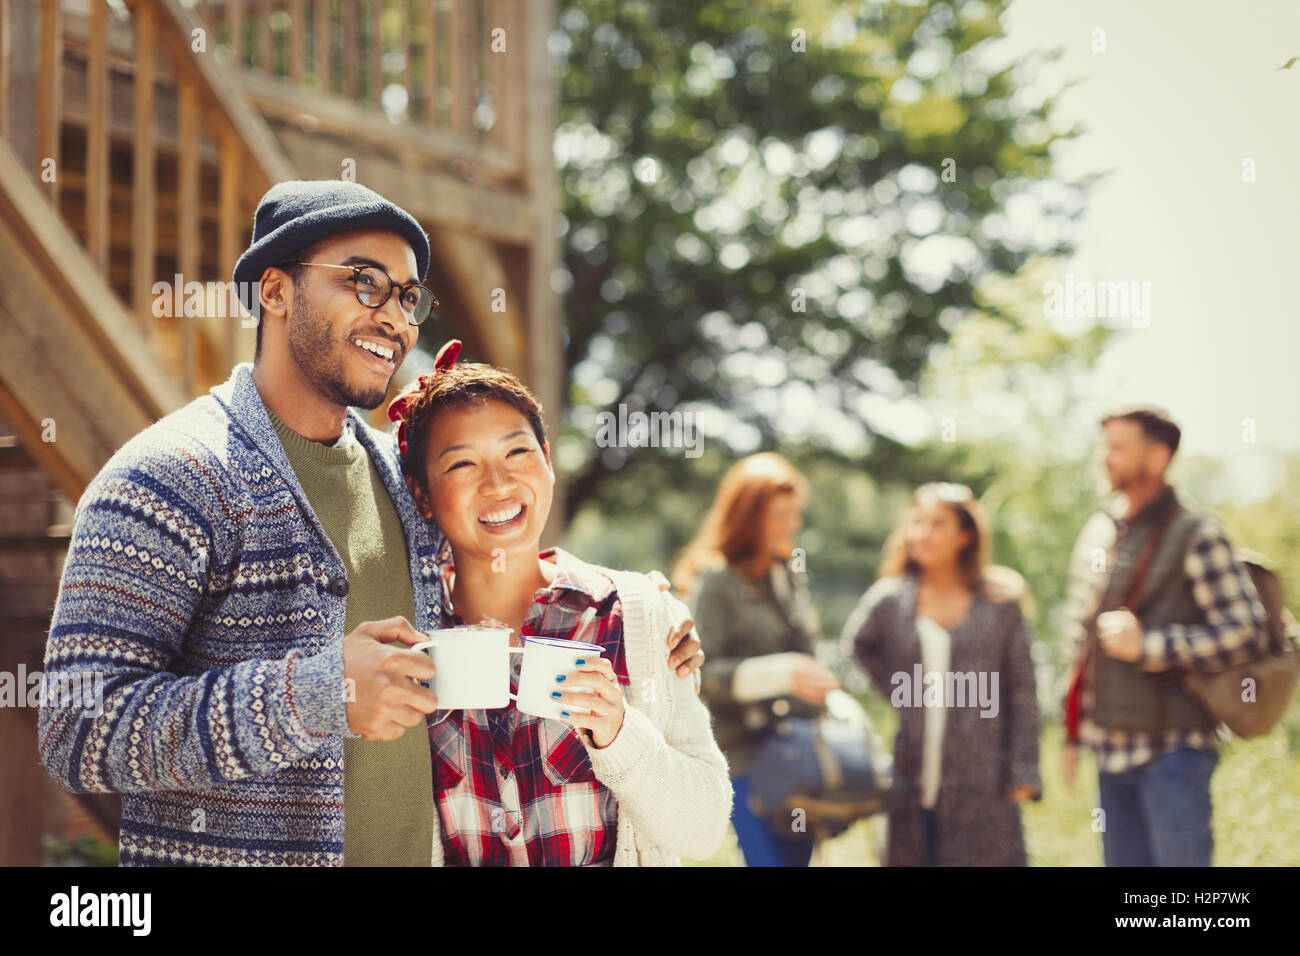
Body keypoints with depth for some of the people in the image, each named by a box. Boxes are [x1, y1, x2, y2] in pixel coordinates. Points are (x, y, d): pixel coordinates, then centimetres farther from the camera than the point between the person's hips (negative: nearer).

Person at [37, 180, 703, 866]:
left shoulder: (398, 472, 8)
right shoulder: (170, 475, -14)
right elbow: (78, 732, -20)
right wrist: (315, 694, -29)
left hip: (415, 852, 7)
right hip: (236, 855, -7)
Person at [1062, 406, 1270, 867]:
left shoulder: (1195, 535, -8)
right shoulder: (1097, 535, 13)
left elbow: (1247, 631, -14)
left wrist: (1147, 645, -18)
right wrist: (1073, 733, 19)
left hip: (1173, 749, -7)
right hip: (1113, 749, 7)